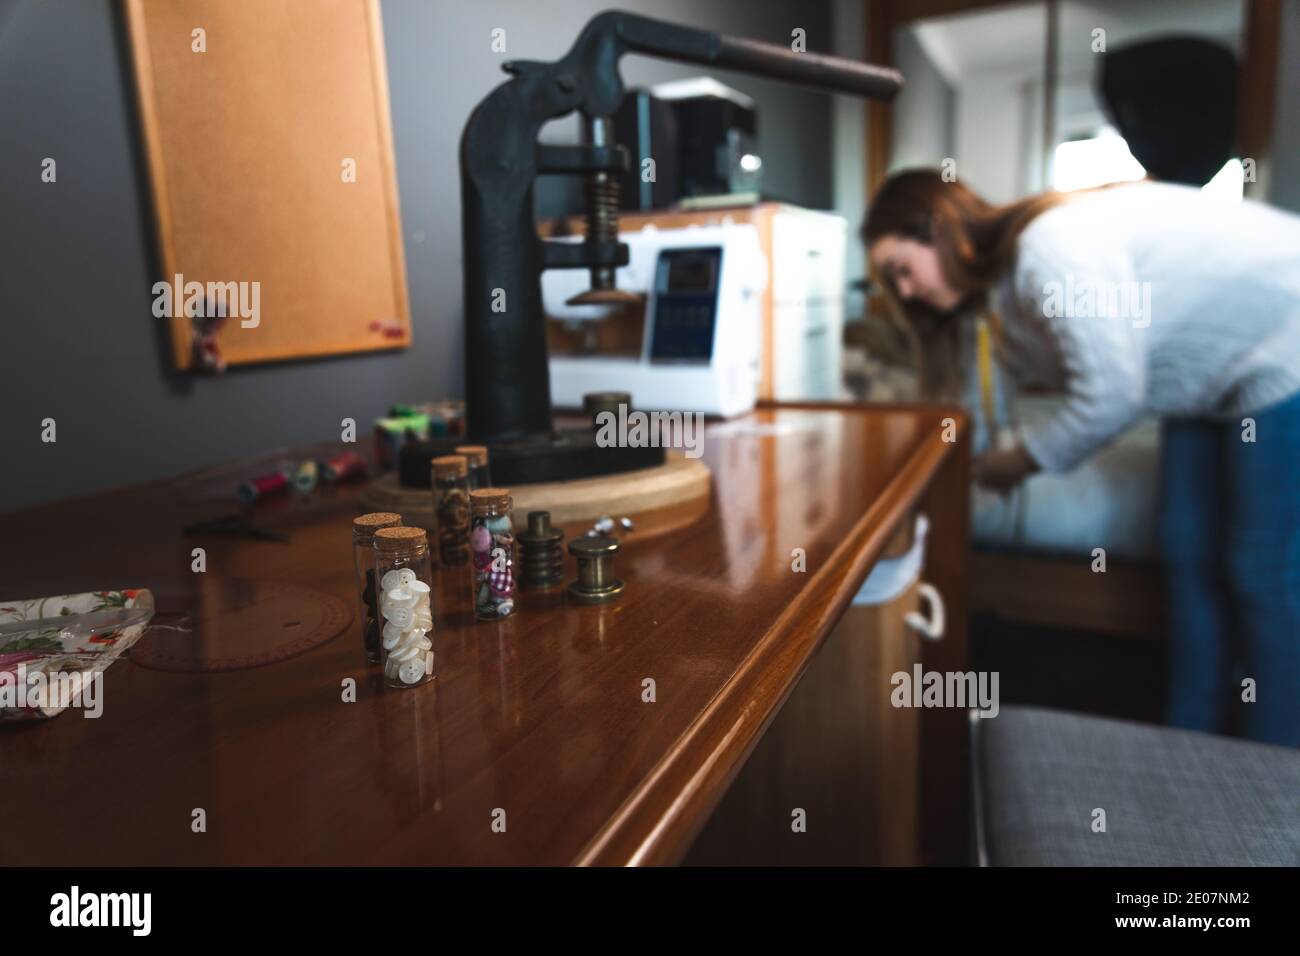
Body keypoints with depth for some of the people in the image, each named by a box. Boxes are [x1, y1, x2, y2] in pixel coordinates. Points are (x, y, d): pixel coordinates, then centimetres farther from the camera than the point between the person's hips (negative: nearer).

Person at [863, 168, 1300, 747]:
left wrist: (1023, 461, -15)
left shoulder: (1051, 246, -28)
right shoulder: (1003, 281, 1)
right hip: (1212, 373, 9)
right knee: (1187, 554, 9)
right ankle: (1188, 739, 22)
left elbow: (1111, 395, -28)